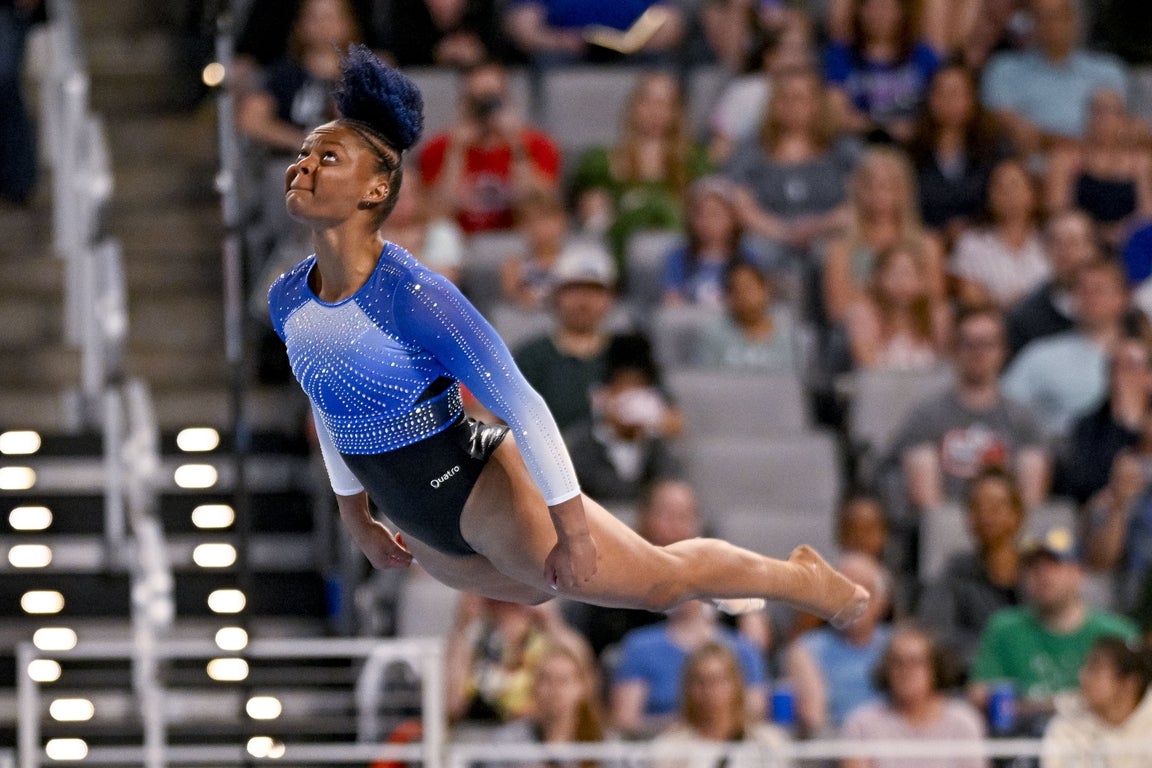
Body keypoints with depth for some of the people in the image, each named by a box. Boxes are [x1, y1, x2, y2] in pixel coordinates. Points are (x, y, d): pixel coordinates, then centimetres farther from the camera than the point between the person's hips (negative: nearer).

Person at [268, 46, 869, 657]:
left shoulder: (416, 298, -31)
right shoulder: (286, 302, -9)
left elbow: (524, 409, -25)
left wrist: (571, 531, -20)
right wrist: (356, 519, 19)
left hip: (488, 497, -7)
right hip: (422, 527, 7)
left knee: (663, 581, 14)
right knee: (537, 589, 34)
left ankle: (806, 578, 40)